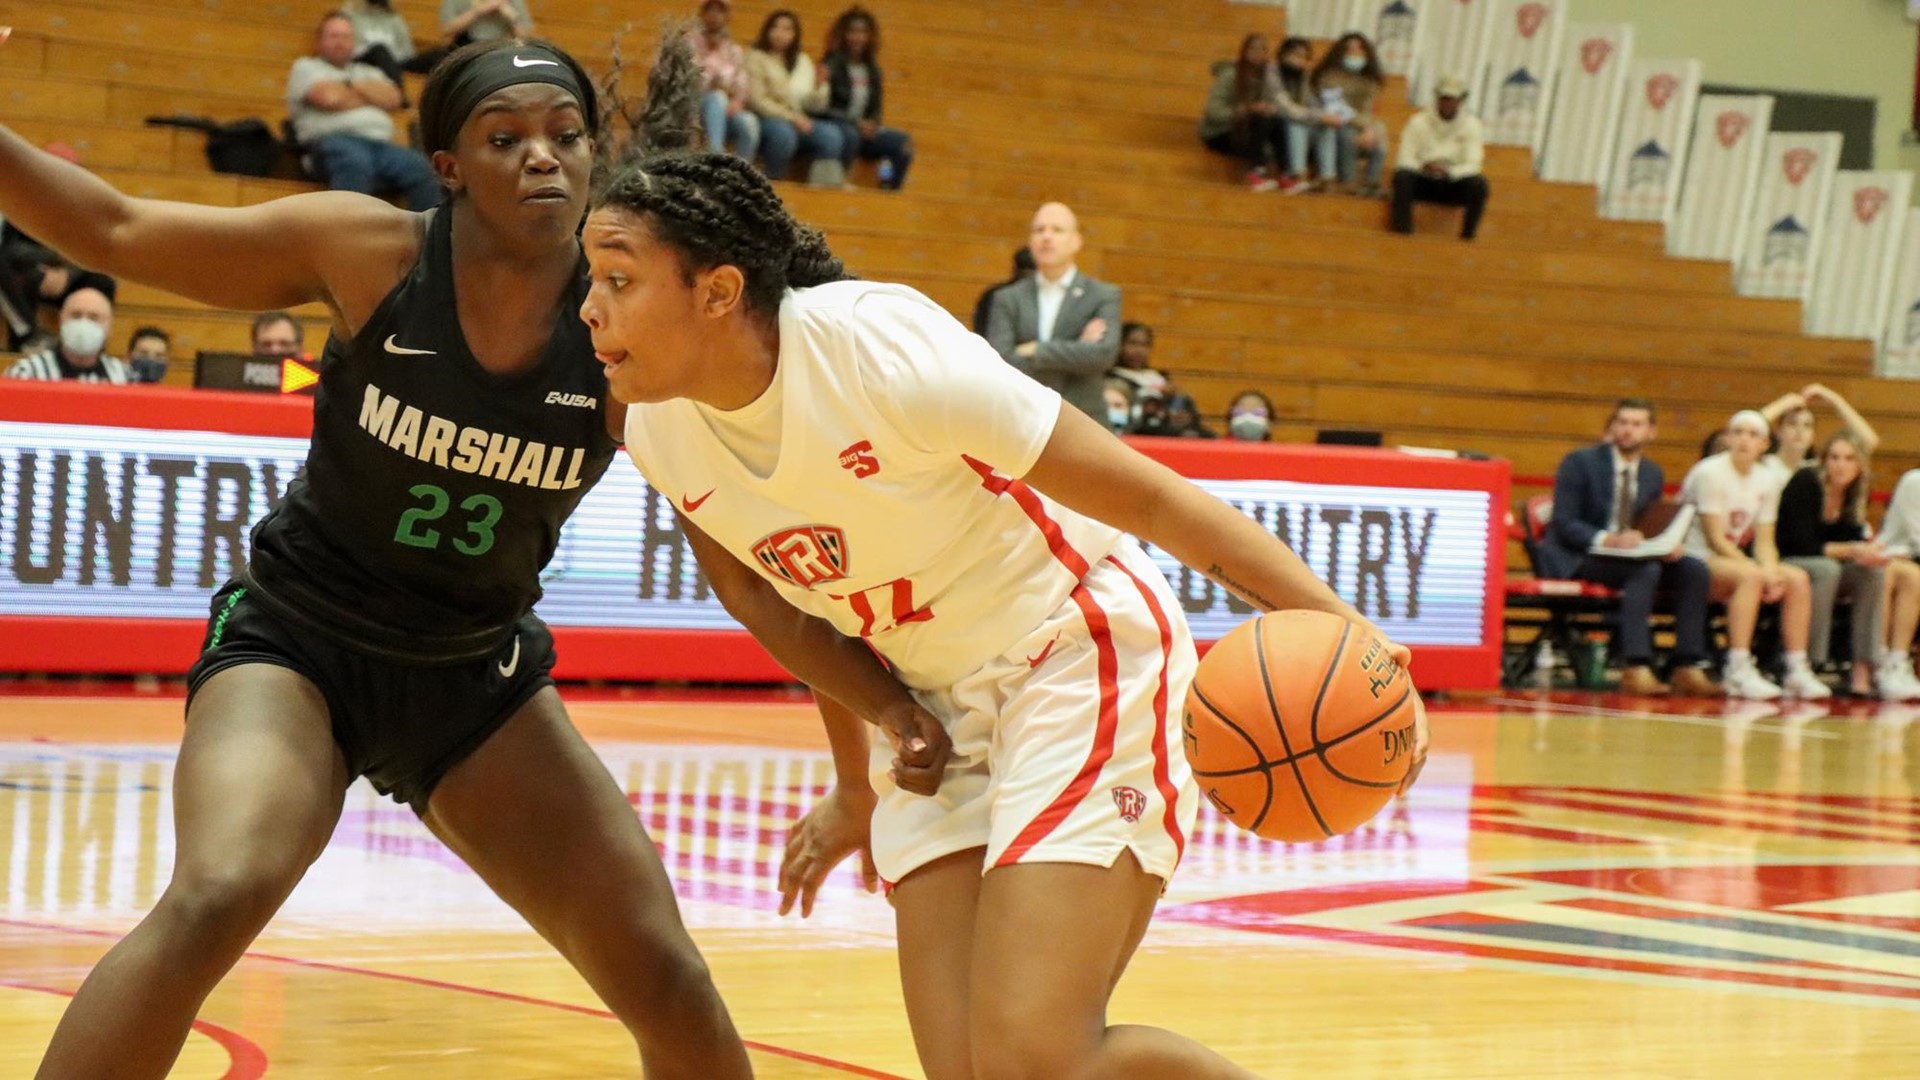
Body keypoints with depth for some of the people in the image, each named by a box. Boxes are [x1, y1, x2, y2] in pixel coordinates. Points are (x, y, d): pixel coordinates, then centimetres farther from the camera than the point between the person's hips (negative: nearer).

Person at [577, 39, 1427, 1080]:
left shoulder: (883, 352, -26)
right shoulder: (658, 432, -6)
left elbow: (1143, 494, -23)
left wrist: (1332, 622, -30)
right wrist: (856, 785, 22)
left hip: (1084, 655, -7)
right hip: (938, 709, 7)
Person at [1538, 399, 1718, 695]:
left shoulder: (1653, 475, 13)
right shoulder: (1580, 463, -5)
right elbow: (1563, 523, -13)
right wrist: (1607, 539, -29)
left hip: (1631, 555, 7)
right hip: (1574, 558, -7)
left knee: (1695, 569, -15)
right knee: (1645, 570, -34)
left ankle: (1687, 668, -20)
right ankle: (1635, 669, -42)